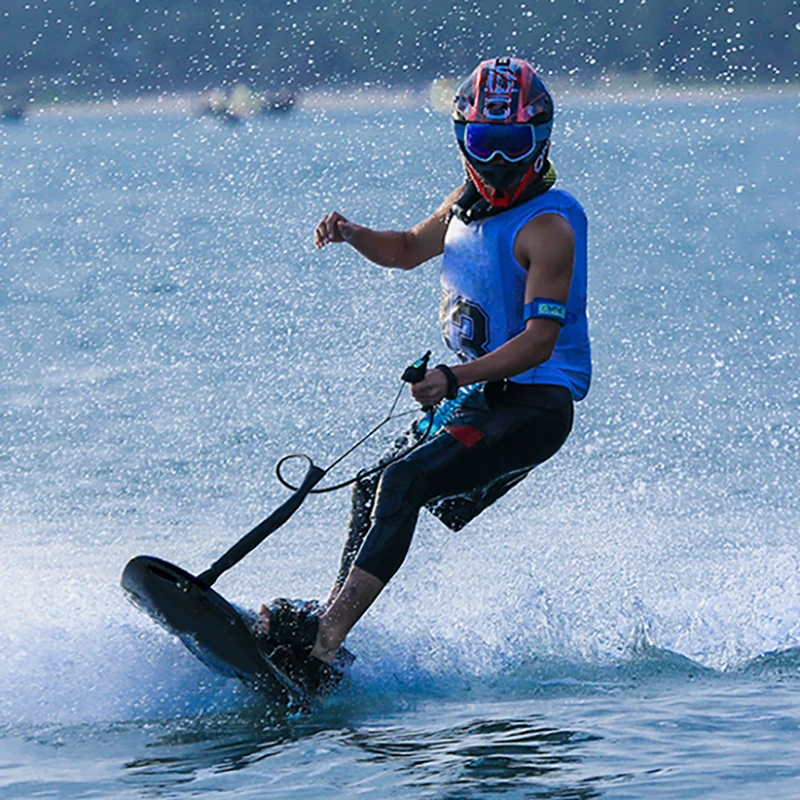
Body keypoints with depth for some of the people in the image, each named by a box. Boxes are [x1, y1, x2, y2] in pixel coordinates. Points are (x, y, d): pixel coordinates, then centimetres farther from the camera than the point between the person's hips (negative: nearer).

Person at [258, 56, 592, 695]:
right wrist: (351, 234, 8)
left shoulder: (548, 228, -17)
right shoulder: (471, 201, 10)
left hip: (534, 407, -10)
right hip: (477, 399, 10)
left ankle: (326, 635, -34)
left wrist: (455, 376, -36)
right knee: (373, 491, 12)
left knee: (404, 481, -25)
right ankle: (333, 628, 12)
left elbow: (541, 339, -25)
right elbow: (409, 250, 29)